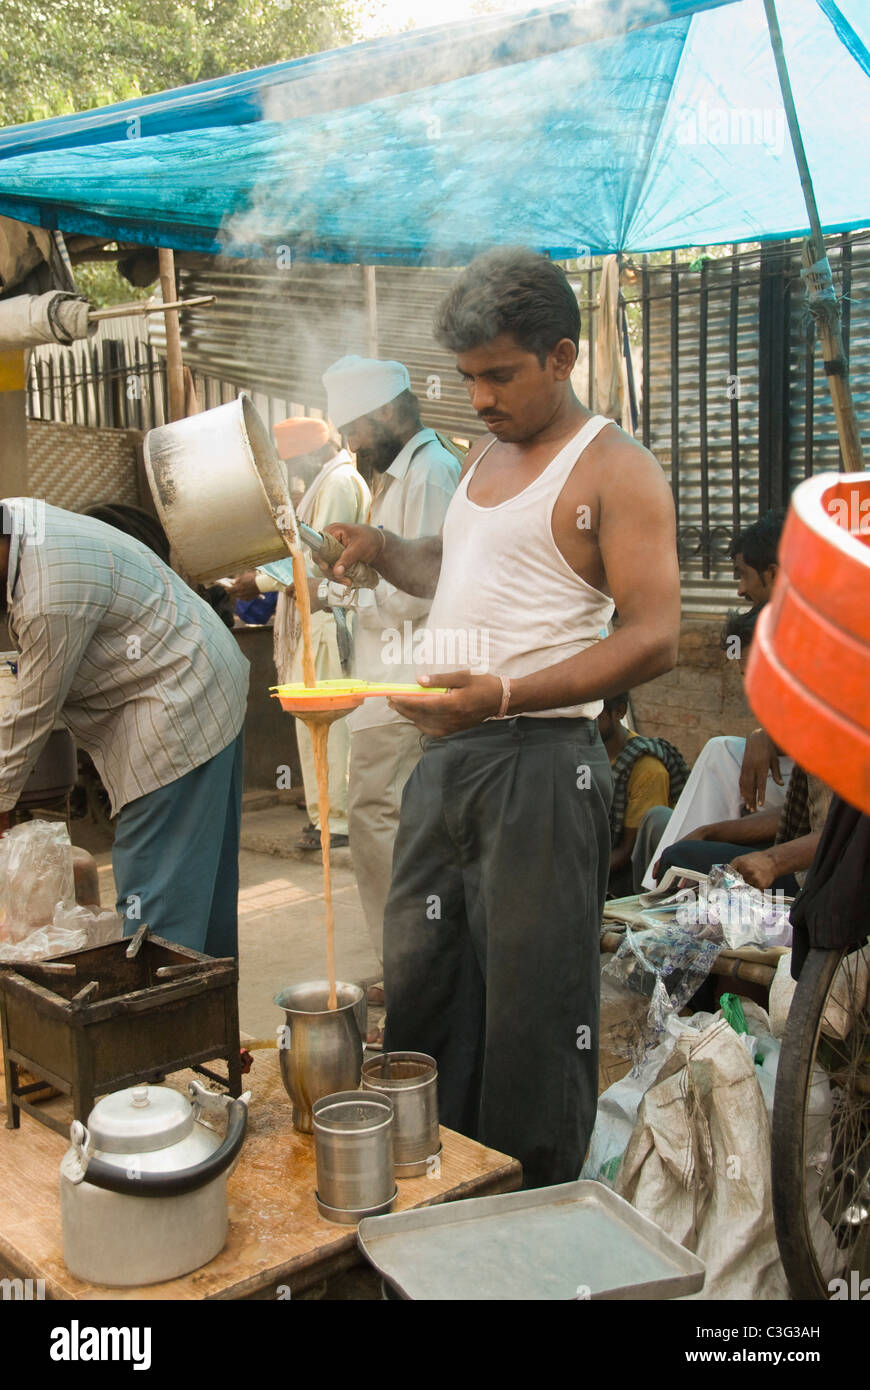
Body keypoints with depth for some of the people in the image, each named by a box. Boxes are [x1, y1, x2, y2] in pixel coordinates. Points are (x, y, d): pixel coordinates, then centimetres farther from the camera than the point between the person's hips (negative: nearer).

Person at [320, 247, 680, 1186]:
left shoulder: (614, 469, -7)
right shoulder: (485, 452, 17)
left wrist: (505, 694, -27)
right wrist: (382, 550, 10)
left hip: (539, 764, -8)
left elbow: (654, 636, -16)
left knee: (532, 1000, 1)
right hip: (445, 756, 8)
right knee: (418, 980, 13)